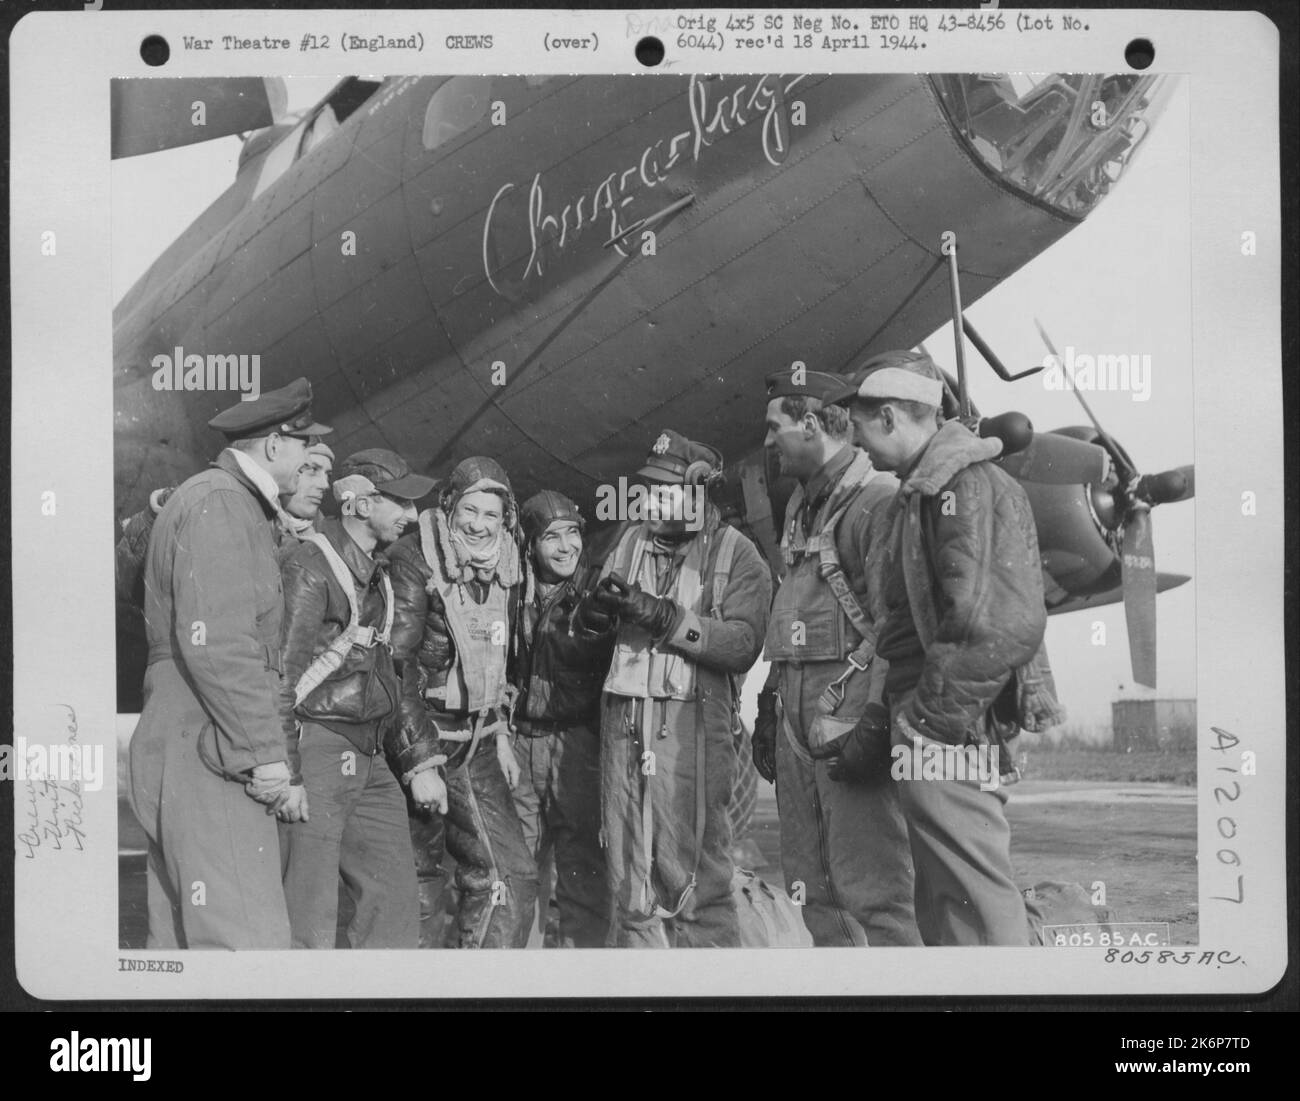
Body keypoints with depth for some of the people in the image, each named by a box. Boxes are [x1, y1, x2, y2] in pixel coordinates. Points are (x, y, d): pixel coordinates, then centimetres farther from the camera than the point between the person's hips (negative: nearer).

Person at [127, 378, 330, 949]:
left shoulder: (236, 505, 22)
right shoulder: (219, 503, -10)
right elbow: (214, 644, -19)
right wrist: (265, 751, -17)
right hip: (207, 758, -11)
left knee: (179, 936, 11)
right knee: (248, 939, -13)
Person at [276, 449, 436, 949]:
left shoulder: (378, 571, 16)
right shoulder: (311, 565, -10)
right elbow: (281, 674, -14)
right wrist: (286, 776, -18)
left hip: (369, 756, 9)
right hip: (317, 750, -9)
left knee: (393, 893, 9)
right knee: (310, 912, -6)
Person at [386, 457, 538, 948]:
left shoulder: (504, 571, 9)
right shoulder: (416, 561, -12)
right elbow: (396, 666, -18)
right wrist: (419, 760, -21)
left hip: (476, 745, 6)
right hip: (420, 741, -6)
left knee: (513, 874, 1)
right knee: (419, 879, 1)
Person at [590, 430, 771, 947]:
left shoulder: (736, 555, 1)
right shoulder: (631, 541, 15)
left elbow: (743, 644, -12)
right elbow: (585, 630, 15)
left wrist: (664, 616, -18)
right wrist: (594, 607, -8)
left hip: (693, 722, -5)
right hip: (623, 720, 5)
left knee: (692, 870, -5)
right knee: (629, 869, 10)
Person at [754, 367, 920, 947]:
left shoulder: (879, 501, -10)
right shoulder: (801, 506, 20)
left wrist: (874, 725, -22)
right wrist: (767, 711, 20)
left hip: (851, 717, -9)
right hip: (797, 719, 9)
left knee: (872, 890, -9)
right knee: (812, 887, 12)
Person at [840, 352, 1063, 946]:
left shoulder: (969, 485, -15)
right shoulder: (924, 490, 16)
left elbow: (1000, 624, -25)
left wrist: (927, 719, -20)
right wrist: (884, 727, 18)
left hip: (948, 735, -10)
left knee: (973, 905, -5)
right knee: (941, 904, 17)